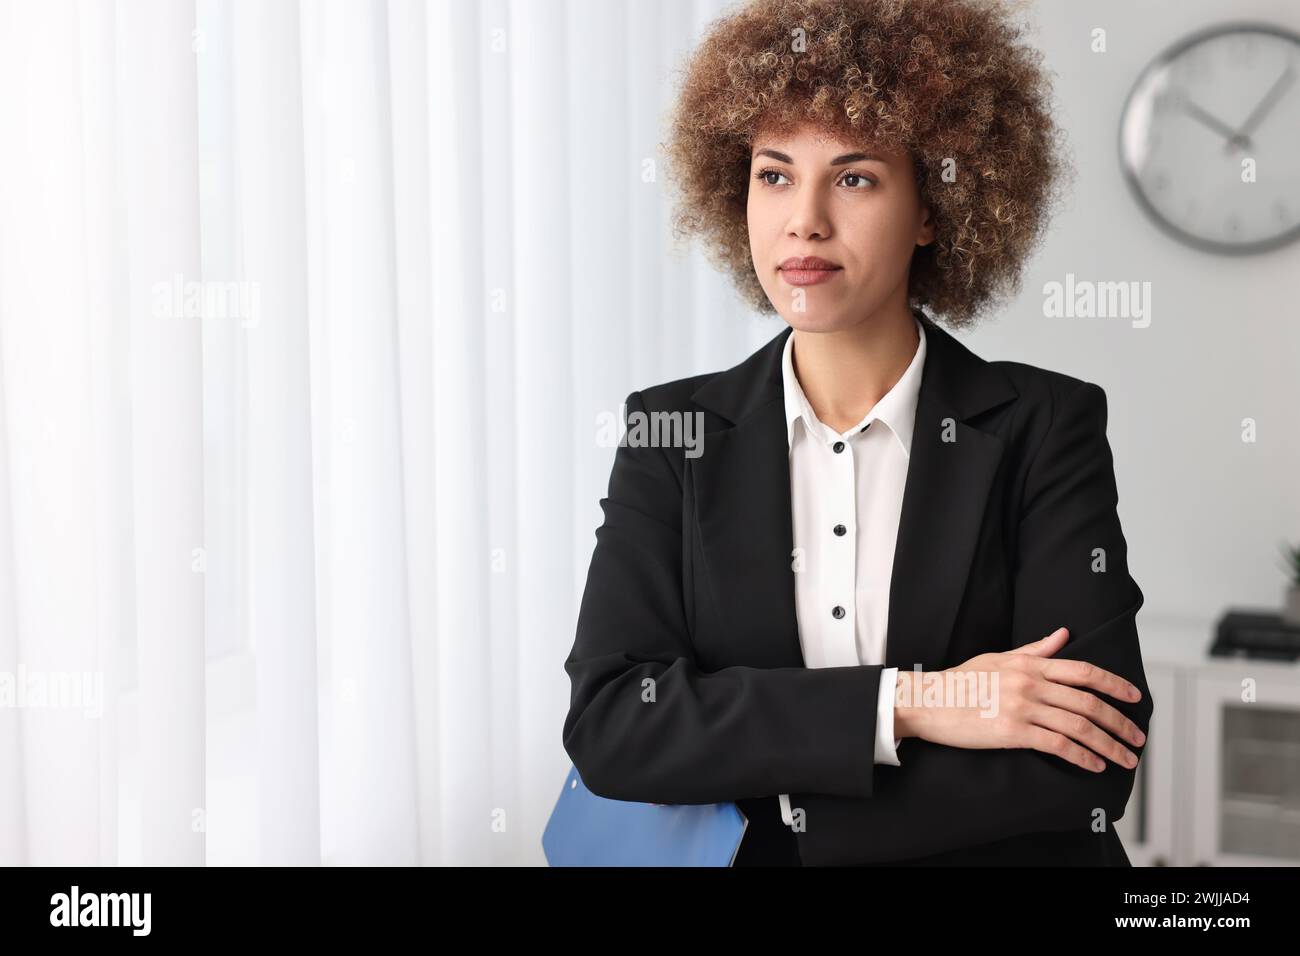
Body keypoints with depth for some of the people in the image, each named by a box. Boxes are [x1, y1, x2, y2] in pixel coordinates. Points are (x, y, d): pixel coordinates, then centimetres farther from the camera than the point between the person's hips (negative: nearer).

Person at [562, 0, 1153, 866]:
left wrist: (753, 807, -12)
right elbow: (605, 725, -8)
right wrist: (903, 703, -17)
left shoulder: (1042, 428, -3)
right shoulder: (676, 434, 2)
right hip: (743, 852, 1)